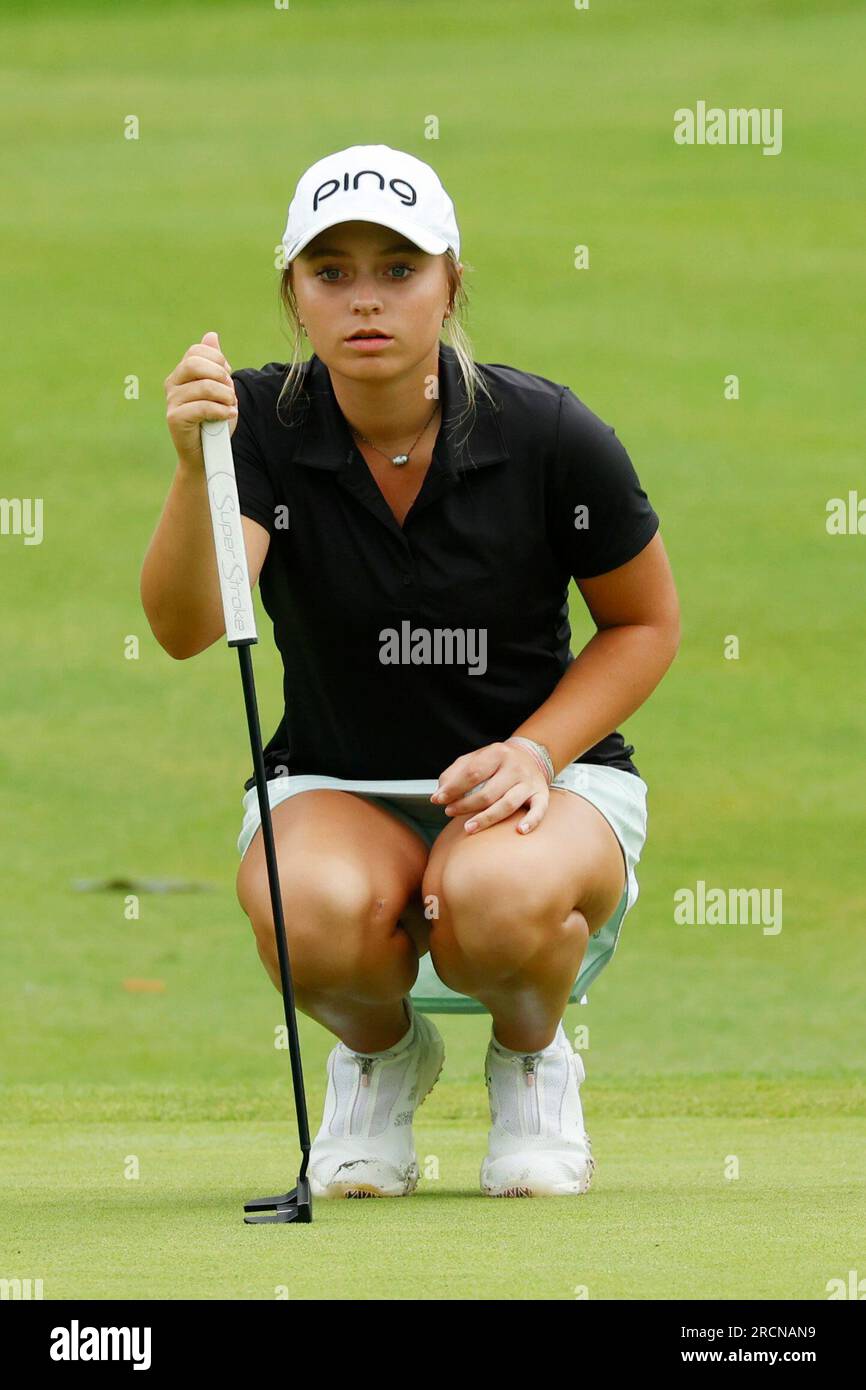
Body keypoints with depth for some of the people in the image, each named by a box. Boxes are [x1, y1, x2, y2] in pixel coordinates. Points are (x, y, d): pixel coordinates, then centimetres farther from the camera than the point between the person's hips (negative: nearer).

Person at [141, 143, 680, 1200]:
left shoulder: (548, 435, -12)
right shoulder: (261, 424, -12)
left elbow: (646, 622, 3)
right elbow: (186, 627, -27)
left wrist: (535, 750, -13)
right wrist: (195, 469, -46)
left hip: (541, 779, -1)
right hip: (331, 789, 1)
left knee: (502, 905, -38)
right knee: (319, 915, -36)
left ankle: (531, 1054, 1)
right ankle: (381, 1053, 3)